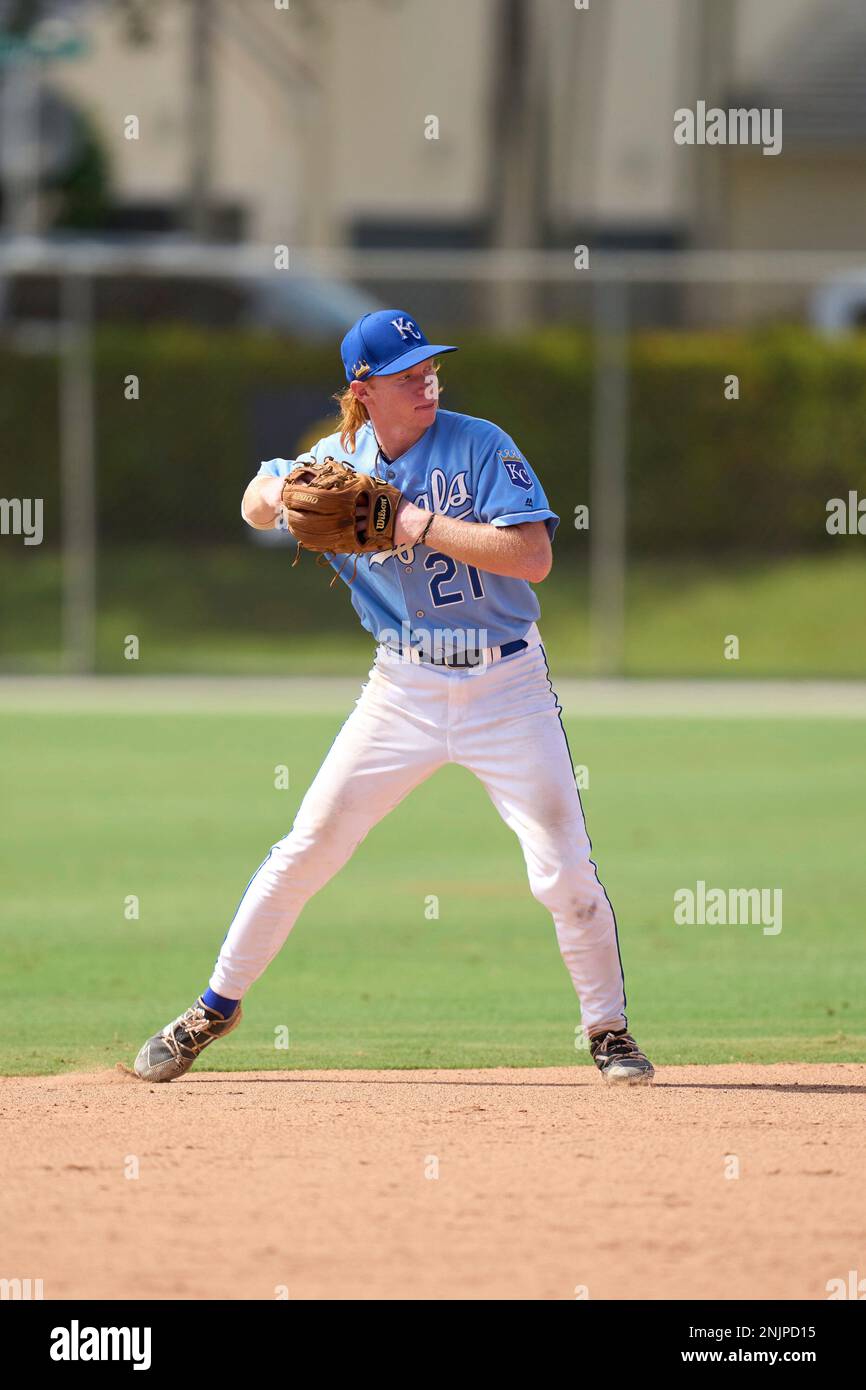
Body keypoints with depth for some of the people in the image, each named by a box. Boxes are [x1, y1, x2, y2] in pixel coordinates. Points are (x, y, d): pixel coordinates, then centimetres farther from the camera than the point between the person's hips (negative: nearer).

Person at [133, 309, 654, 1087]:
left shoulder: (478, 445, -11)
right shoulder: (341, 458, 1)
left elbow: (534, 556, -21)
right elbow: (257, 503, 16)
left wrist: (420, 526, -24)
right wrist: (284, 492, -8)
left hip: (506, 682, -3)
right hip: (404, 689, 3)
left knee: (564, 871, -7)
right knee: (309, 848, 2)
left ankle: (608, 1028, 12)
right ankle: (218, 1006, 17)